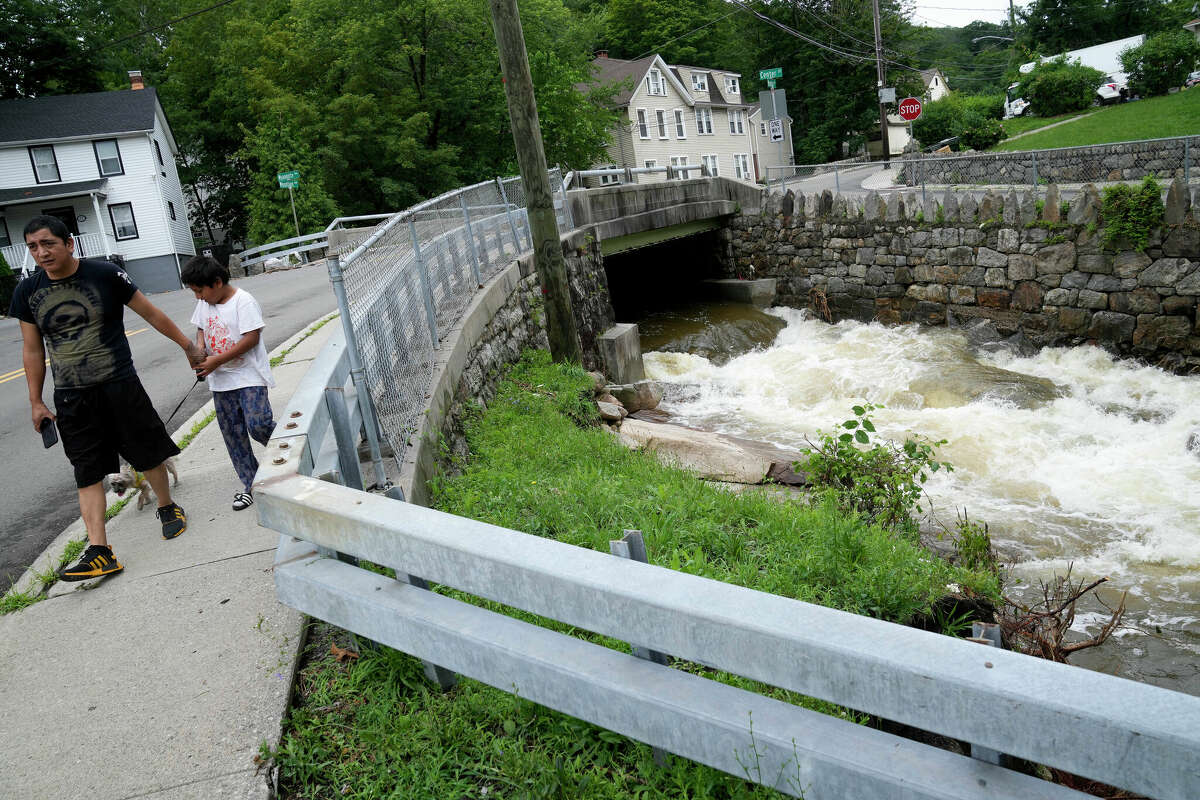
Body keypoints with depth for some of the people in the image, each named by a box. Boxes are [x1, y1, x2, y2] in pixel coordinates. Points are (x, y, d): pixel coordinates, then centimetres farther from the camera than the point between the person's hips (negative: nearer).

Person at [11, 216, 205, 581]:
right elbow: (32, 350, 8)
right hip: (71, 398, 2)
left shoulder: (105, 275, -9)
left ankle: (167, 508, 35)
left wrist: (188, 346, 6)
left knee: (148, 454, 9)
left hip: (120, 386, -2)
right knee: (88, 473, 1)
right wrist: (36, 403, 9)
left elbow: (151, 313, 1)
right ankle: (99, 552, 1)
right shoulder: (28, 292, 1)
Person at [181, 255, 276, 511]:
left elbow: (251, 338, -20)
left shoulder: (244, 301, -14)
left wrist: (217, 361, -21)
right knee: (232, 433, 7)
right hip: (221, 380, 7)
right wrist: (199, 348, -3)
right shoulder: (204, 304, 7)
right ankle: (251, 484, 15)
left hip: (249, 375, -7)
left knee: (258, 424, -19)